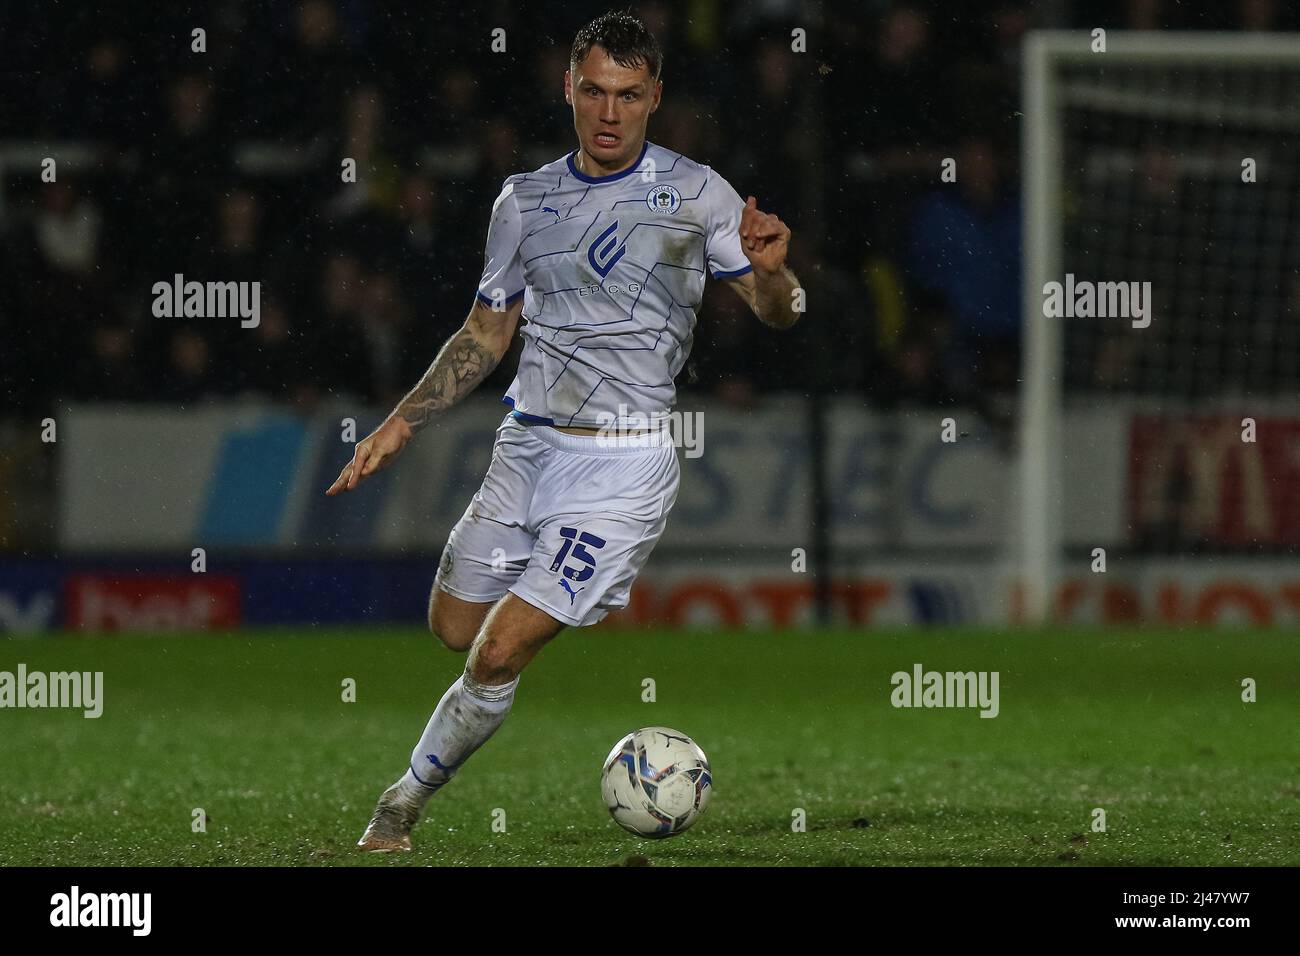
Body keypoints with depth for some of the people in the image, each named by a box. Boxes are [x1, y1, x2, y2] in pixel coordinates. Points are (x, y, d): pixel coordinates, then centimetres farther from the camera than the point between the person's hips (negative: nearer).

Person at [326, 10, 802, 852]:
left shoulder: (695, 195, -4)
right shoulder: (526, 201, 9)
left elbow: (777, 312, -3)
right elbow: (488, 333, 17)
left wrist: (771, 271, -26)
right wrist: (402, 425, 12)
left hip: (623, 463, -6)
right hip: (527, 446, 6)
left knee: (498, 657, -11)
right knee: (456, 629, 10)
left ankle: (403, 807, 7)